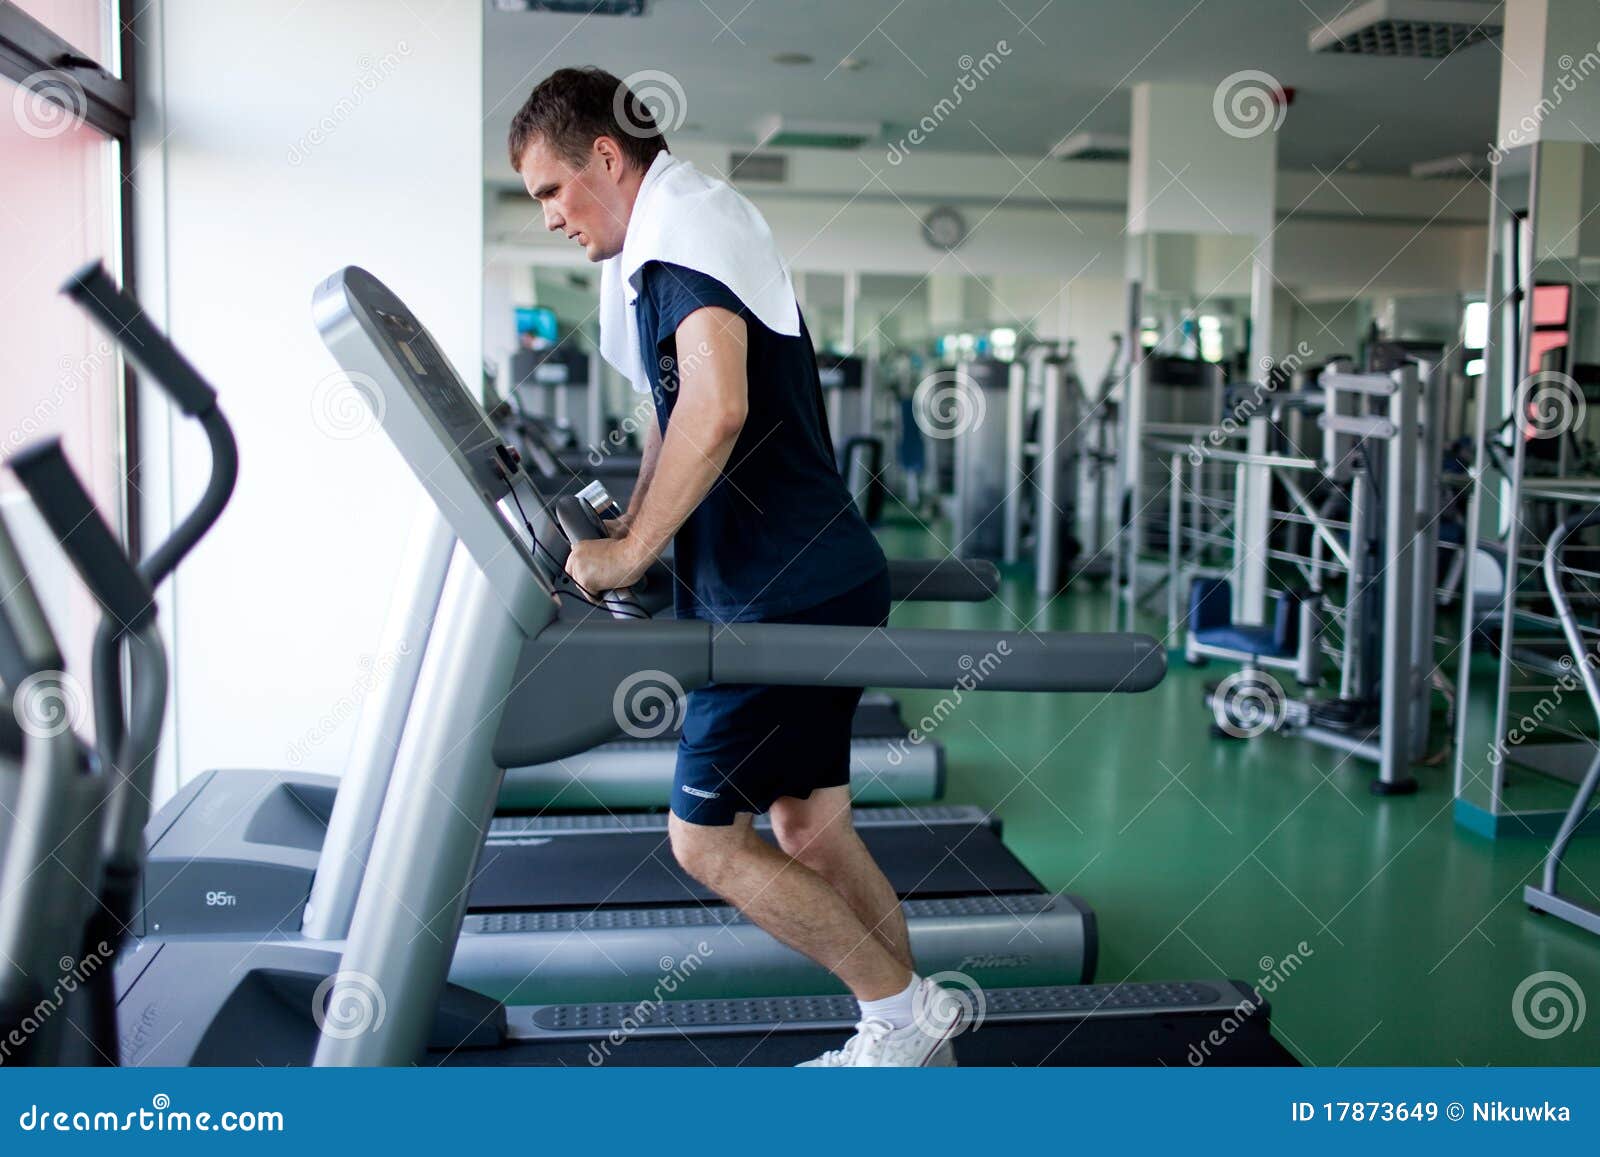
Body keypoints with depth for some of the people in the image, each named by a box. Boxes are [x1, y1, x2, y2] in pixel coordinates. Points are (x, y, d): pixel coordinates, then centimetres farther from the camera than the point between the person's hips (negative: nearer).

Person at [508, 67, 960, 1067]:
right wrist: (626, 532, 19)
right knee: (808, 826, 15)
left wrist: (631, 554, -20)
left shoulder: (686, 221, -12)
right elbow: (677, 417, 30)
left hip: (789, 595, -10)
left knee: (707, 839, -2)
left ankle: (905, 1012, 11)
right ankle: (910, 1044, 25)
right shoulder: (676, 236, 20)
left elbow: (716, 410, -28)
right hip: (813, 578, 10)